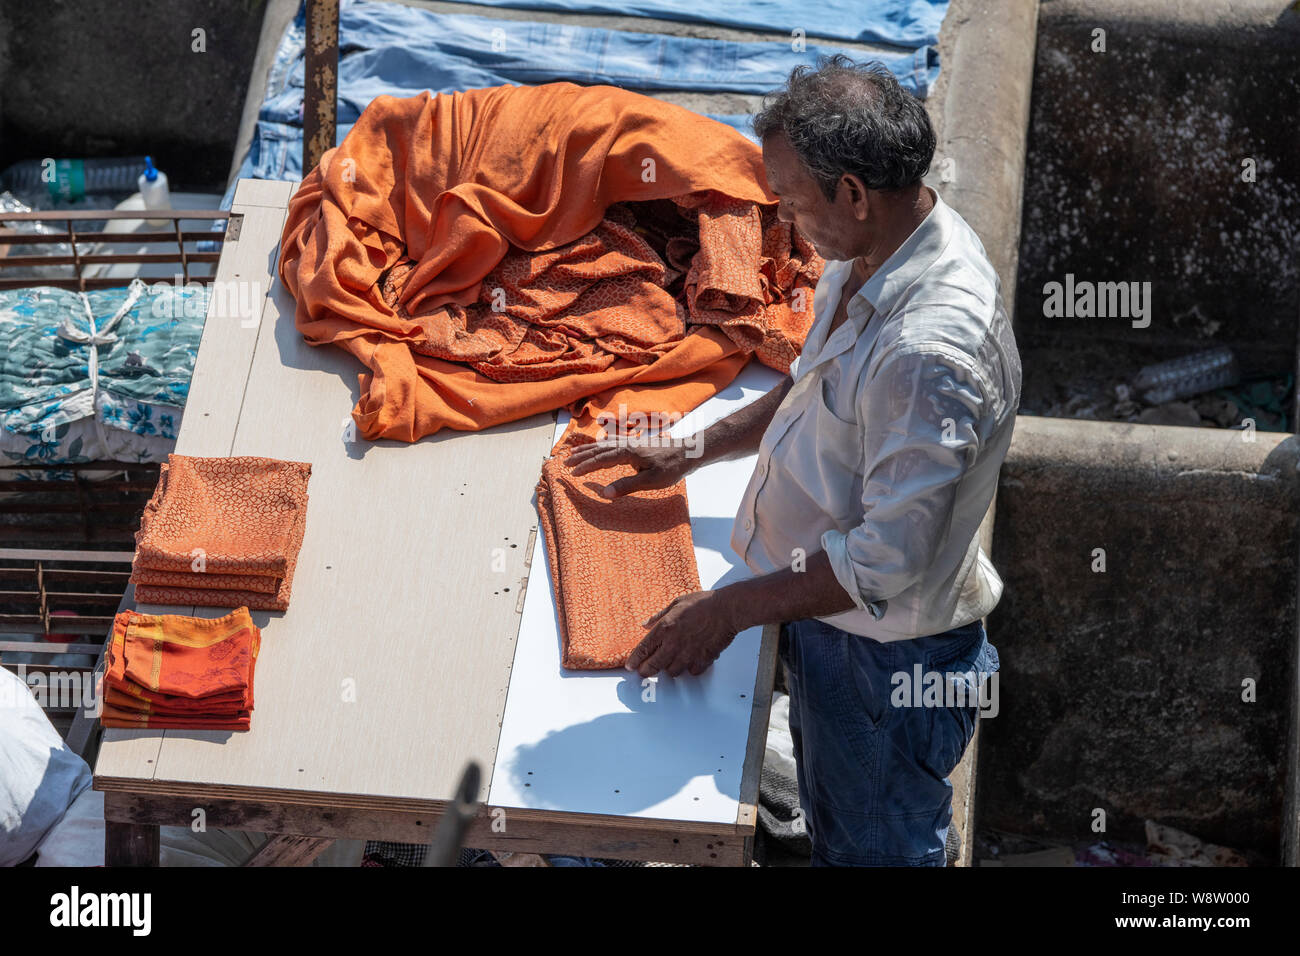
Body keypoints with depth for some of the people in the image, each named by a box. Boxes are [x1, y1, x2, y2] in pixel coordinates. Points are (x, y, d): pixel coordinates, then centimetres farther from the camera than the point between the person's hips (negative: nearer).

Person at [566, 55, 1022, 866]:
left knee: (875, 846, 15)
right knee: (833, 824, 29)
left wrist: (730, 609, -23)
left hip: (888, 657, -9)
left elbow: (889, 561, -32)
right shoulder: (876, 254, -6)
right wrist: (691, 454, 13)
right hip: (828, 616, 9)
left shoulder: (933, 350, -37)